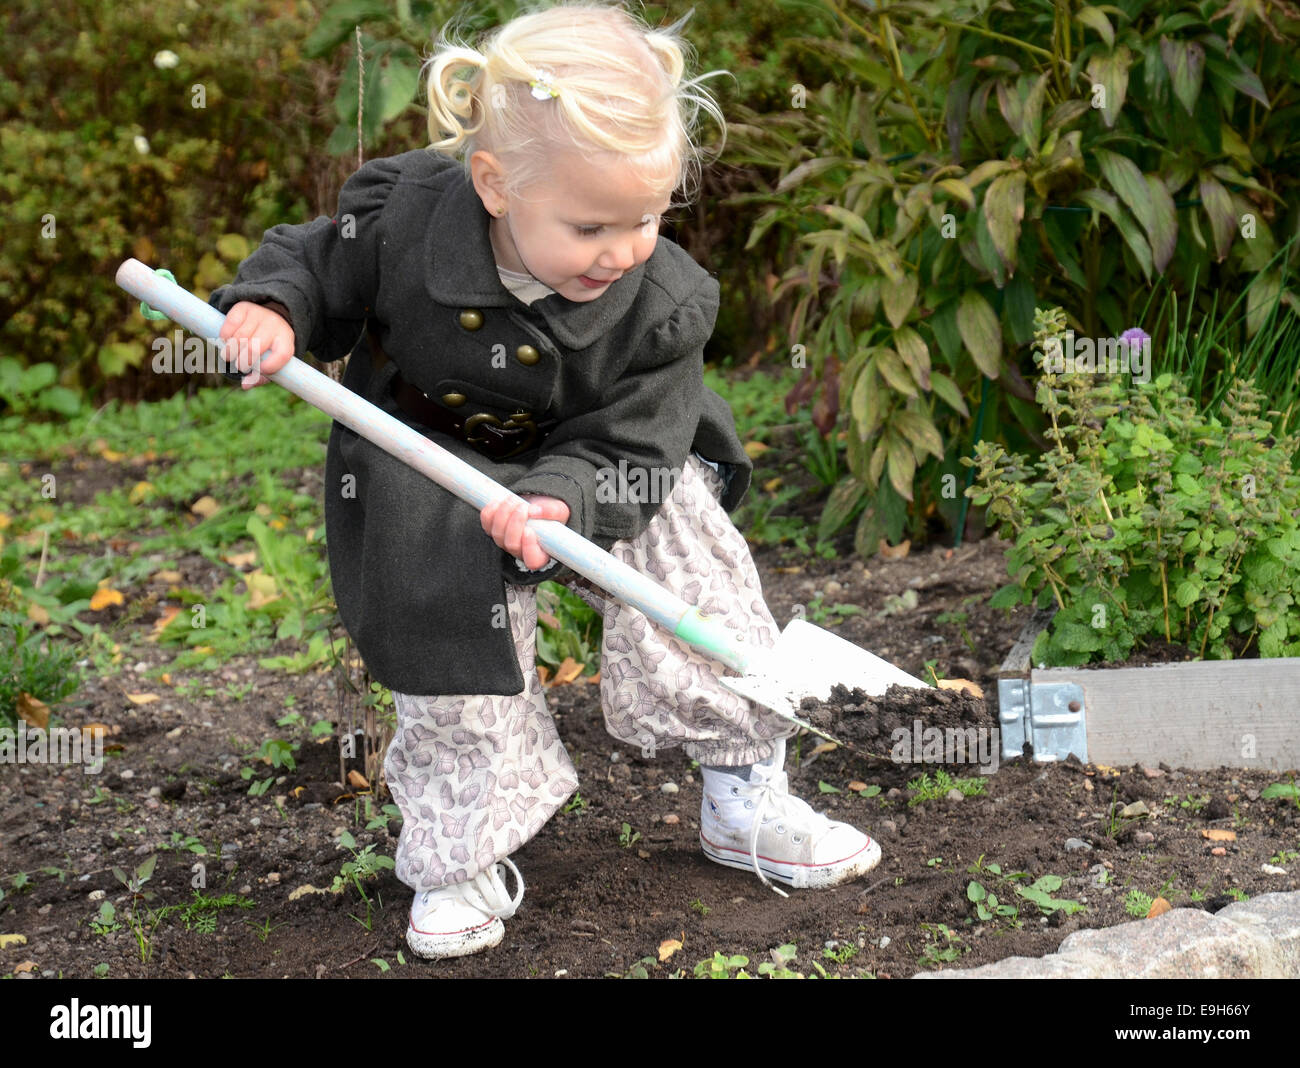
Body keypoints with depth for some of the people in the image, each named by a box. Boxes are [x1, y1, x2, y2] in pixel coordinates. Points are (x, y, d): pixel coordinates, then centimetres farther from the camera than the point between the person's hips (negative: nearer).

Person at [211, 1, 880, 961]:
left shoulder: (662, 304, -24)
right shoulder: (399, 217, -25)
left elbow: (618, 450, -20)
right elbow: (312, 265, -5)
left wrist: (558, 503, -40)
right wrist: (269, 309, -27)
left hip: (593, 475, 1)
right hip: (426, 477, 0)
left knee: (698, 594, -12)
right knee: (459, 666, -10)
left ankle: (745, 803, 9)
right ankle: (465, 856, 13)